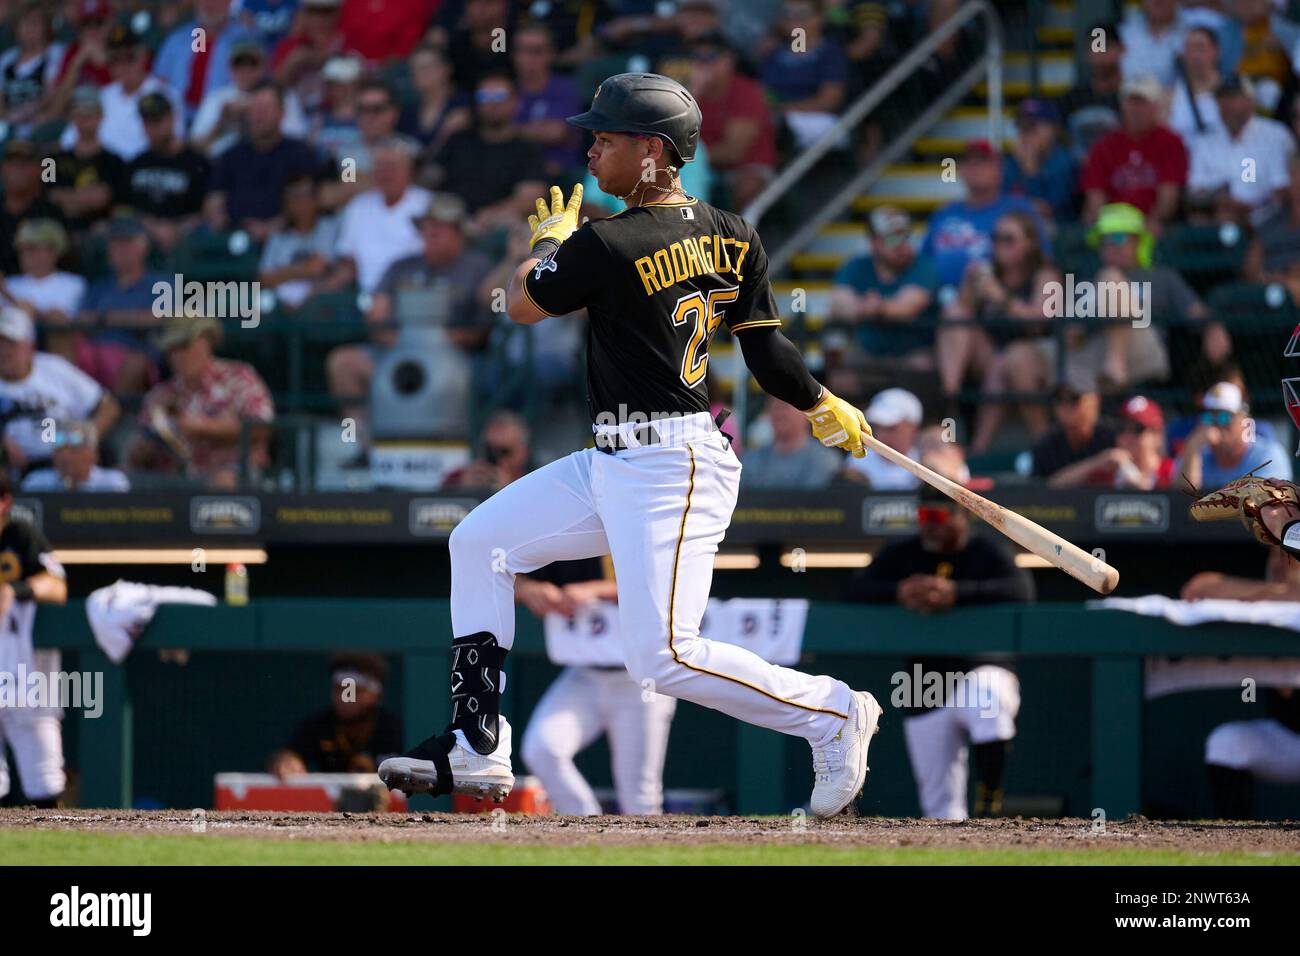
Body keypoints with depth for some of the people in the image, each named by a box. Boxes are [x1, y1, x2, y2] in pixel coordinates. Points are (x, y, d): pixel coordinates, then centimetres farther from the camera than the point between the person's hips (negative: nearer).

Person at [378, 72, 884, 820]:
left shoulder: (609, 246, -18)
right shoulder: (733, 239, 5)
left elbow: (522, 304, -2)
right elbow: (768, 351, 7)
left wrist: (550, 240, 17)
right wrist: (826, 408, 24)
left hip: (670, 473, -10)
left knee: (663, 656, -14)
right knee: (479, 542, 13)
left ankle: (832, 711, -2)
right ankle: (478, 750, 15)